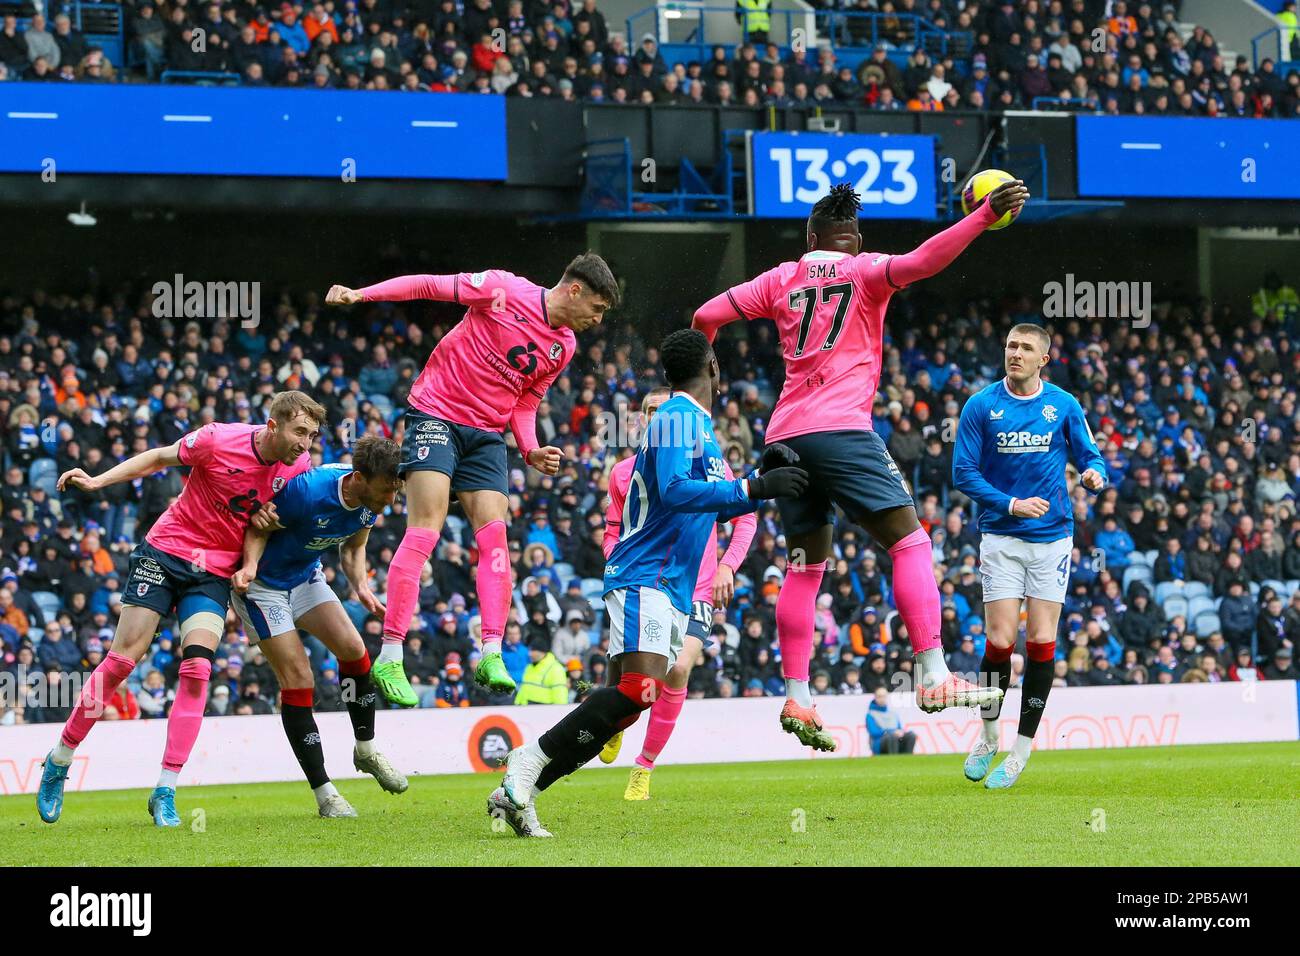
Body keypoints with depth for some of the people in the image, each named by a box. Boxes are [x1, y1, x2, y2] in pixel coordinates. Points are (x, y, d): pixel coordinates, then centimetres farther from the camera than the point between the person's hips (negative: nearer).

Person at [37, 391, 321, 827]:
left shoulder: (299, 465, -6)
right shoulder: (218, 440, -18)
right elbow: (158, 458, -2)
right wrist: (98, 481, -10)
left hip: (214, 573, 3)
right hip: (165, 550, -3)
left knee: (197, 669, -15)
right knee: (122, 660, -5)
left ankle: (165, 792, -9)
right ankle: (58, 762, 11)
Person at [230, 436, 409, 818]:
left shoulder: (372, 501, -12)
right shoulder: (307, 490, -33)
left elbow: (353, 547, 6)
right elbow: (260, 528, -19)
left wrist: (361, 586, -12)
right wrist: (251, 564, -37)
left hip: (306, 577, 7)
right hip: (261, 585, -7)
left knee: (353, 649, -7)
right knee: (298, 680, -11)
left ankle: (366, 750, 15)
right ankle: (324, 794, -5)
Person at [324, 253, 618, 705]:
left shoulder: (563, 346, 9)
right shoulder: (505, 291, -11)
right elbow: (430, 285, -9)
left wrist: (532, 452, -1)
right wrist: (360, 294, -19)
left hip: (487, 435, 7)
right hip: (436, 412, -7)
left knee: (494, 535, -6)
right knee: (425, 529, -16)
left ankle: (491, 655, -6)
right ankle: (389, 658, -17)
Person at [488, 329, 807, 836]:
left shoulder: (697, 423, 22)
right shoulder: (676, 418, -8)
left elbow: (709, 506, 32)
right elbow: (675, 492, -22)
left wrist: (764, 485, 18)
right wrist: (754, 487, -23)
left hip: (671, 592, 10)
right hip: (645, 578, -10)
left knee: (627, 708, 1)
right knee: (639, 689, -26)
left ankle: (519, 787, 1)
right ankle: (531, 762, -21)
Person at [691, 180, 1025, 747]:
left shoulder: (781, 279, 17)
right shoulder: (864, 272, 5)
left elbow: (706, 317, 16)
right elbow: (920, 262, -14)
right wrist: (986, 214, -18)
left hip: (785, 435, 5)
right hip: (840, 428, -5)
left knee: (806, 565, 14)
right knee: (909, 542, -5)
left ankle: (795, 699, 9)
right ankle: (934, 678, -17)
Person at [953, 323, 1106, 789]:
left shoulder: (1064, 405, 2)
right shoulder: (981, 406, -2)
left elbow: (1088, 454, 9)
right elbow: (963, 472, -3)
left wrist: (1094, 473, -16)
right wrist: (1011, 504, -14)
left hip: (1052, 537, 1)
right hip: (1001, 537, -1)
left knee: (1042, 642, -3)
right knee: (1000, 642, -9)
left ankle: (1021, 751, 7)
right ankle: (987, 738, 13)